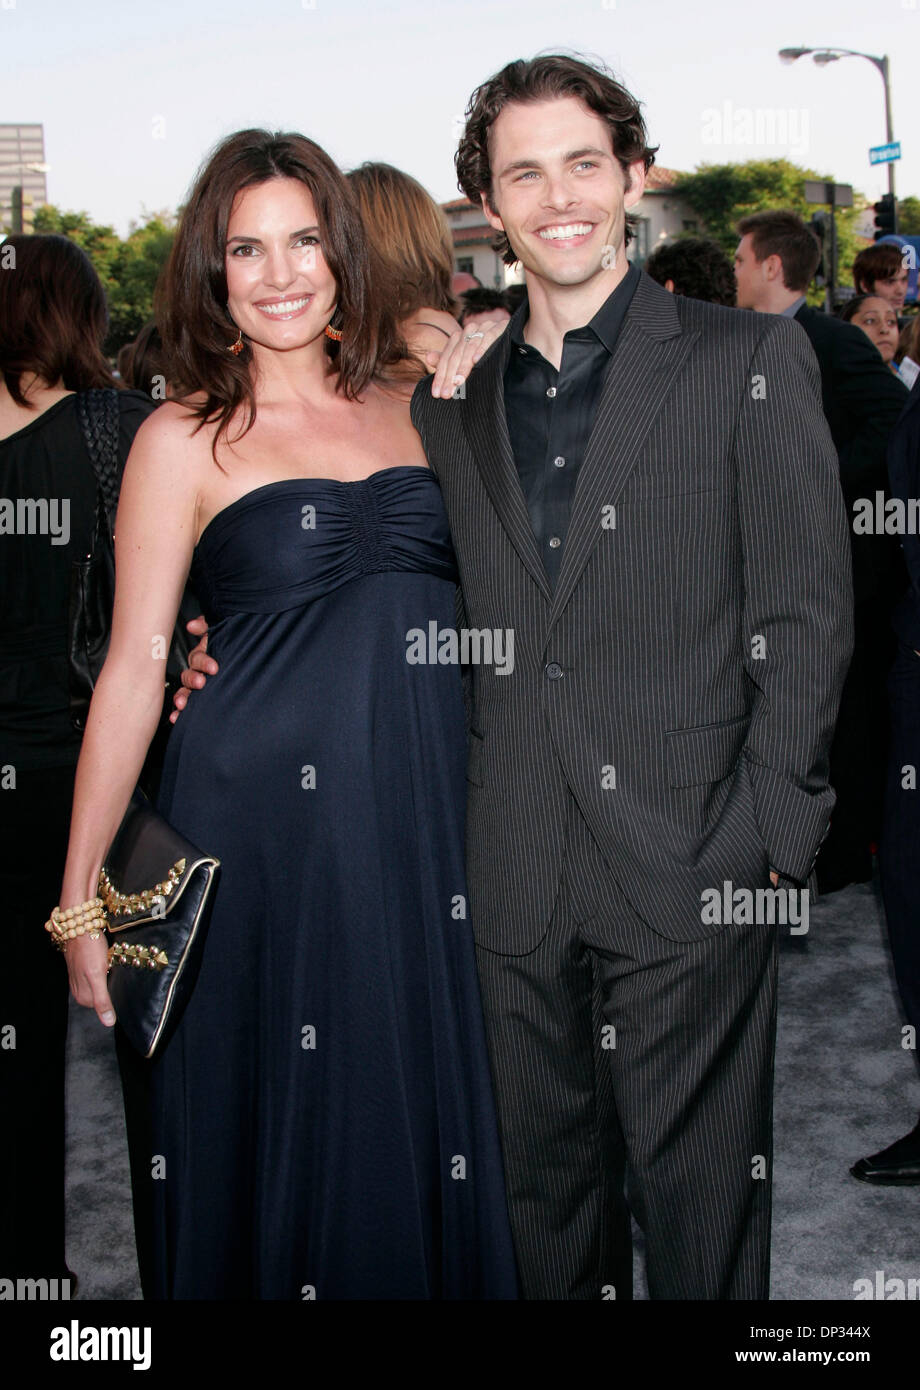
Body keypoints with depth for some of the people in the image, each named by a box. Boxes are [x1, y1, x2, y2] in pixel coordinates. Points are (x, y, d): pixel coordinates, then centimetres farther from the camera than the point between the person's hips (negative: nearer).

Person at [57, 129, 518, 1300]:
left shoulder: (407, 403, 11)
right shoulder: (185, 438, -1)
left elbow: (467, 605, 18)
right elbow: (131, 668, -3)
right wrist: (80, 891, -5)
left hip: (419, 822, 4)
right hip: (262, 827, -3)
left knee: (419, 1108, 12)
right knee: (284, 1131, 7)